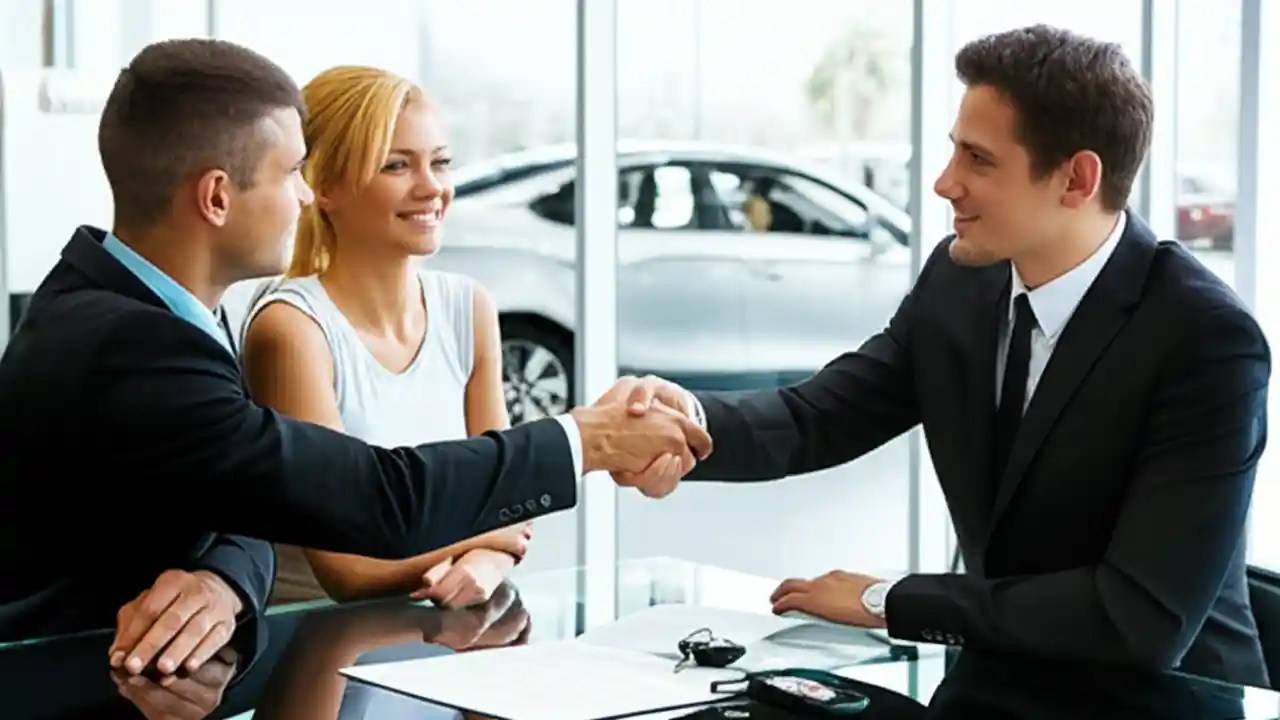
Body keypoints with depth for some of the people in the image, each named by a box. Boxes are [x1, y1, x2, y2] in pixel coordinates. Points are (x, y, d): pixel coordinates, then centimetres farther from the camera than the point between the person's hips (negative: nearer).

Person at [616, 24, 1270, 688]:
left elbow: (1146, 619, -26)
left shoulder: (1210, 342, -22)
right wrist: (690, 417, -24)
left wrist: (887, 602, -20)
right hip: (1002, 682, 5)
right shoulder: (960, 279, -3)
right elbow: (818, 417, -2)